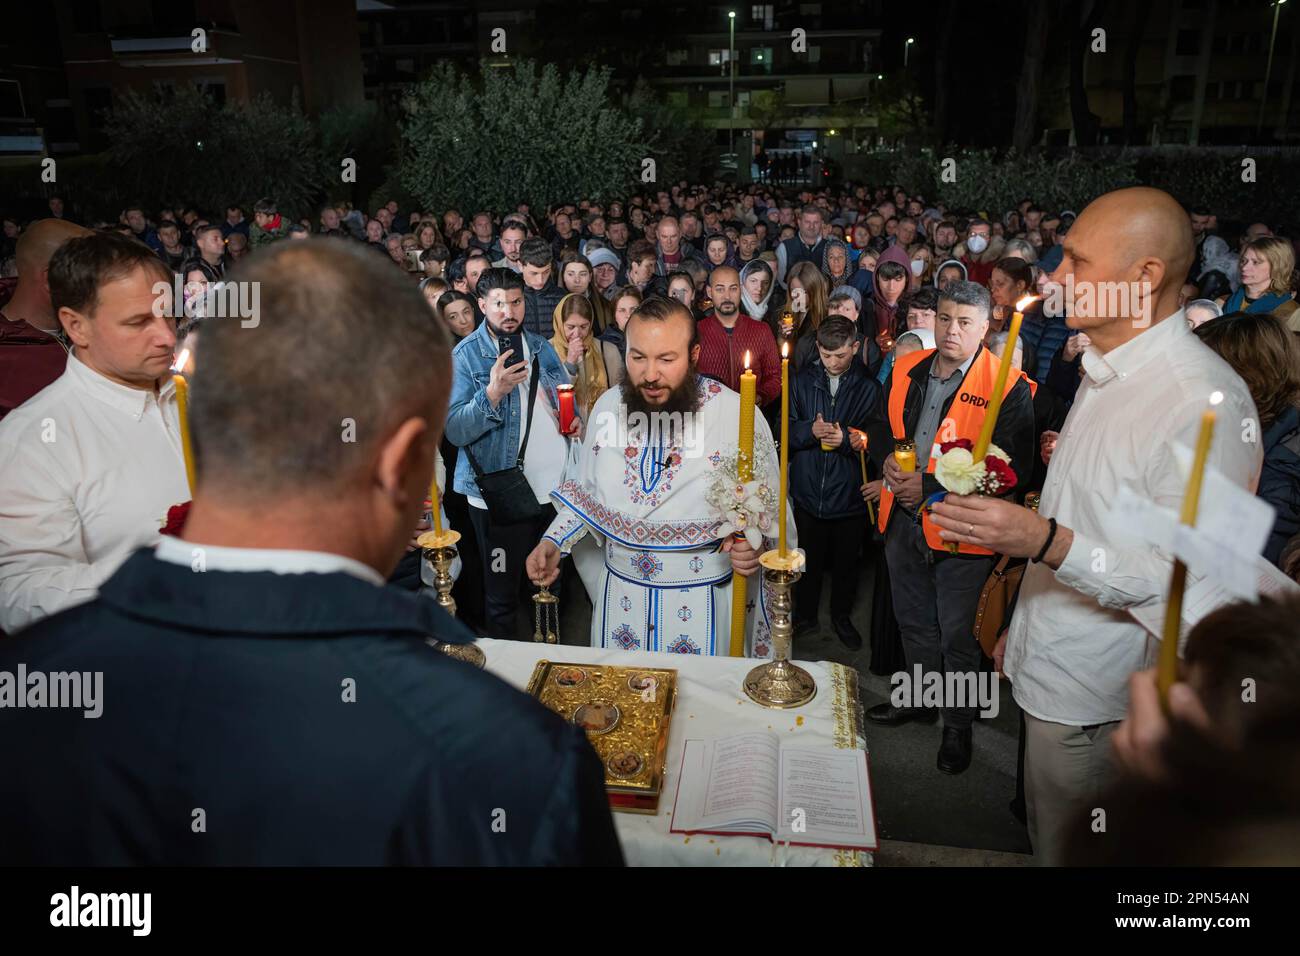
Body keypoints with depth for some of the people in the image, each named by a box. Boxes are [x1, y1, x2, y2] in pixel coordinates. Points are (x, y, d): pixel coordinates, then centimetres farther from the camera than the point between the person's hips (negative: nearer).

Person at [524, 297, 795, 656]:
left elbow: (766, 511, -7)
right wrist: (554, 541, -3)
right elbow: (586, 489, 10)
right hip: (619, 592, 4)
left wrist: (751, 545, -26)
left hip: (704, 597, -3)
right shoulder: (608, 405, -3)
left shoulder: (738, 415, -15)